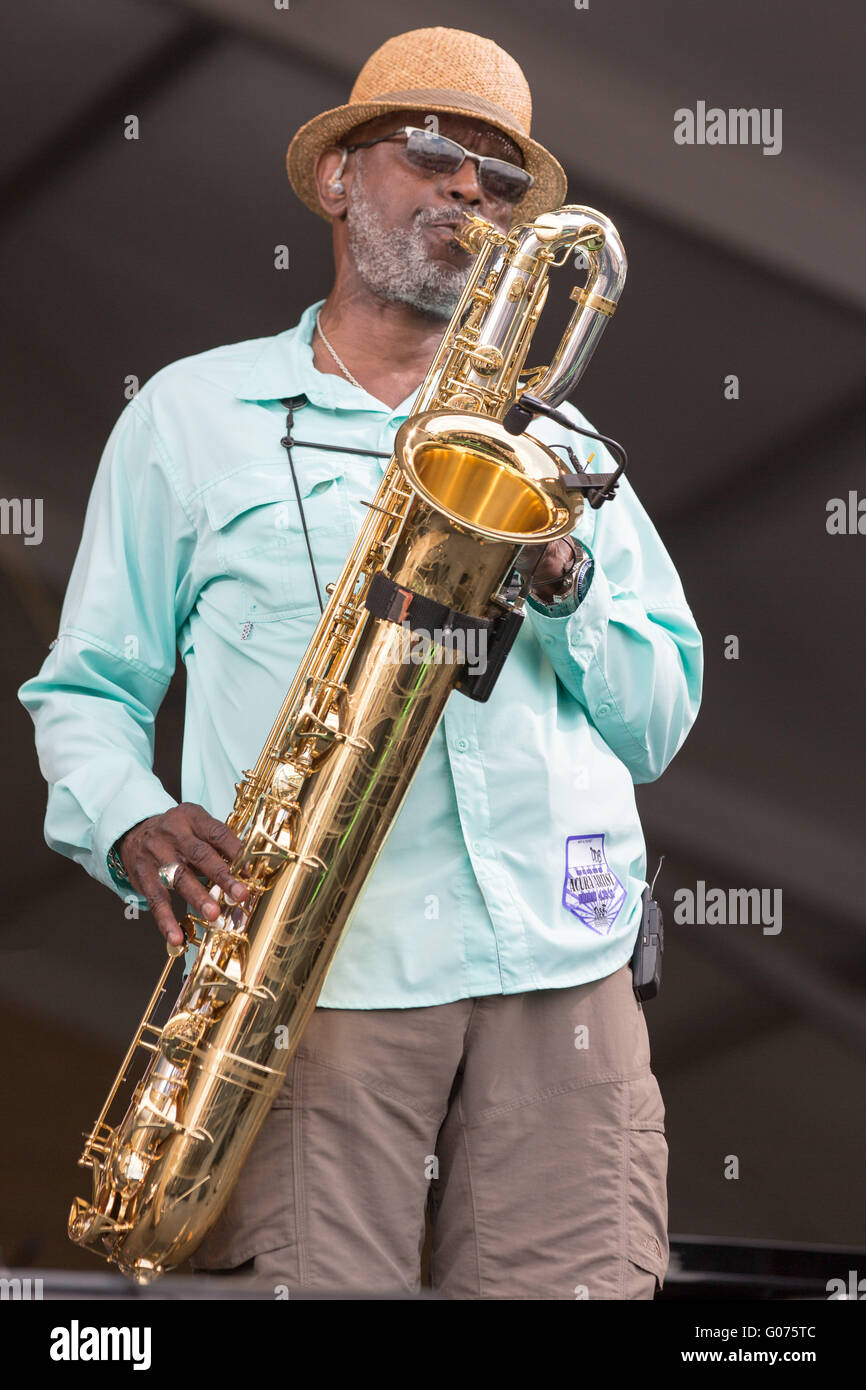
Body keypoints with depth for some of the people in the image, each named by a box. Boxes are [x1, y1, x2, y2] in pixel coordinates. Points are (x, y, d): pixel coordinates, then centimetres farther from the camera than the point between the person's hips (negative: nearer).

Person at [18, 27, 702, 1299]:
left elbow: (657, 727, 17)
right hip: (315, 973, -3)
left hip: (562, 972, 3)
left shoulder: (555, 440, 22)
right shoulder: (191, 416, 14)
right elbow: (83, 688, 13)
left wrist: (562, 576, -2)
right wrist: (133, 825, -8)